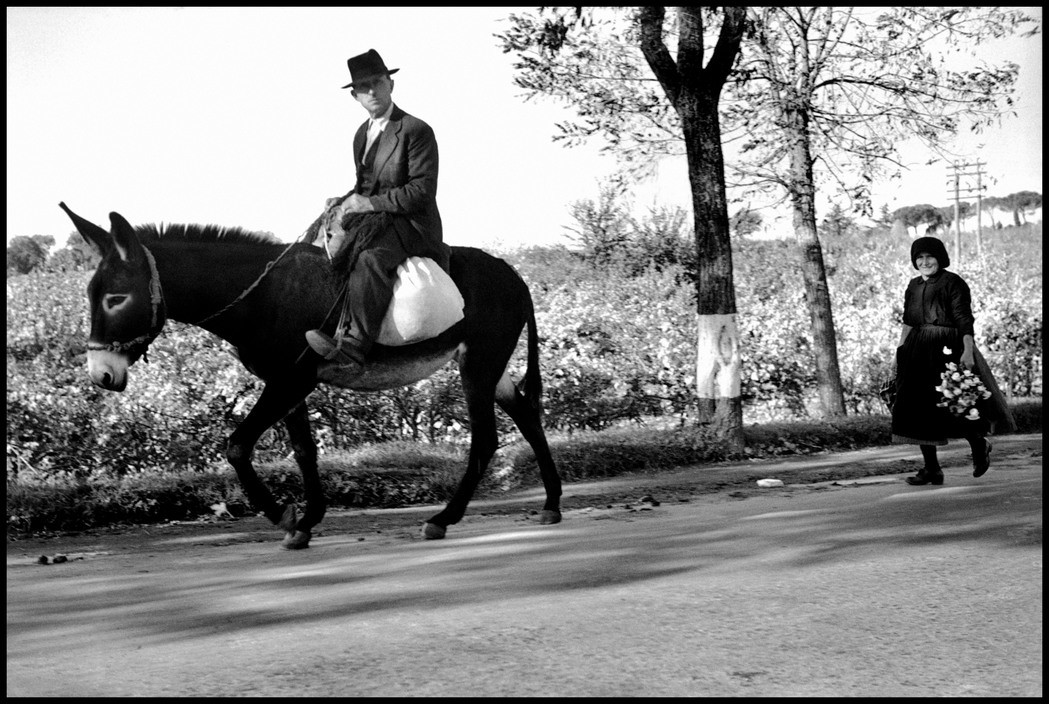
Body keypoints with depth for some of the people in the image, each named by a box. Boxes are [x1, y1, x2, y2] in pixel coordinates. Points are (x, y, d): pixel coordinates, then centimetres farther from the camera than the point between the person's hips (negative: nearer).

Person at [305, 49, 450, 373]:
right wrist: (346, 200, 3)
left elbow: (422, 191, -17)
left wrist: (370, 203, -20)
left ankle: (352, 348, -43)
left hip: (411, 225, -9)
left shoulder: (416, 131, -10)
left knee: (370, 259, -35)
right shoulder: (362, 134, 16)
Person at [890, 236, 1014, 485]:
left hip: (946, 349, -7)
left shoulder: (953, 283, -4)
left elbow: (964, 319, -11)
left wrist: (968, 350, -21)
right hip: (917, 351, 7)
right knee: (916, 408, 1)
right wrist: (900, 352, 15)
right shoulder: (914, 286, 16)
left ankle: (979, 444, 22)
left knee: (951, 406, -7)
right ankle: (931, 469, 6)